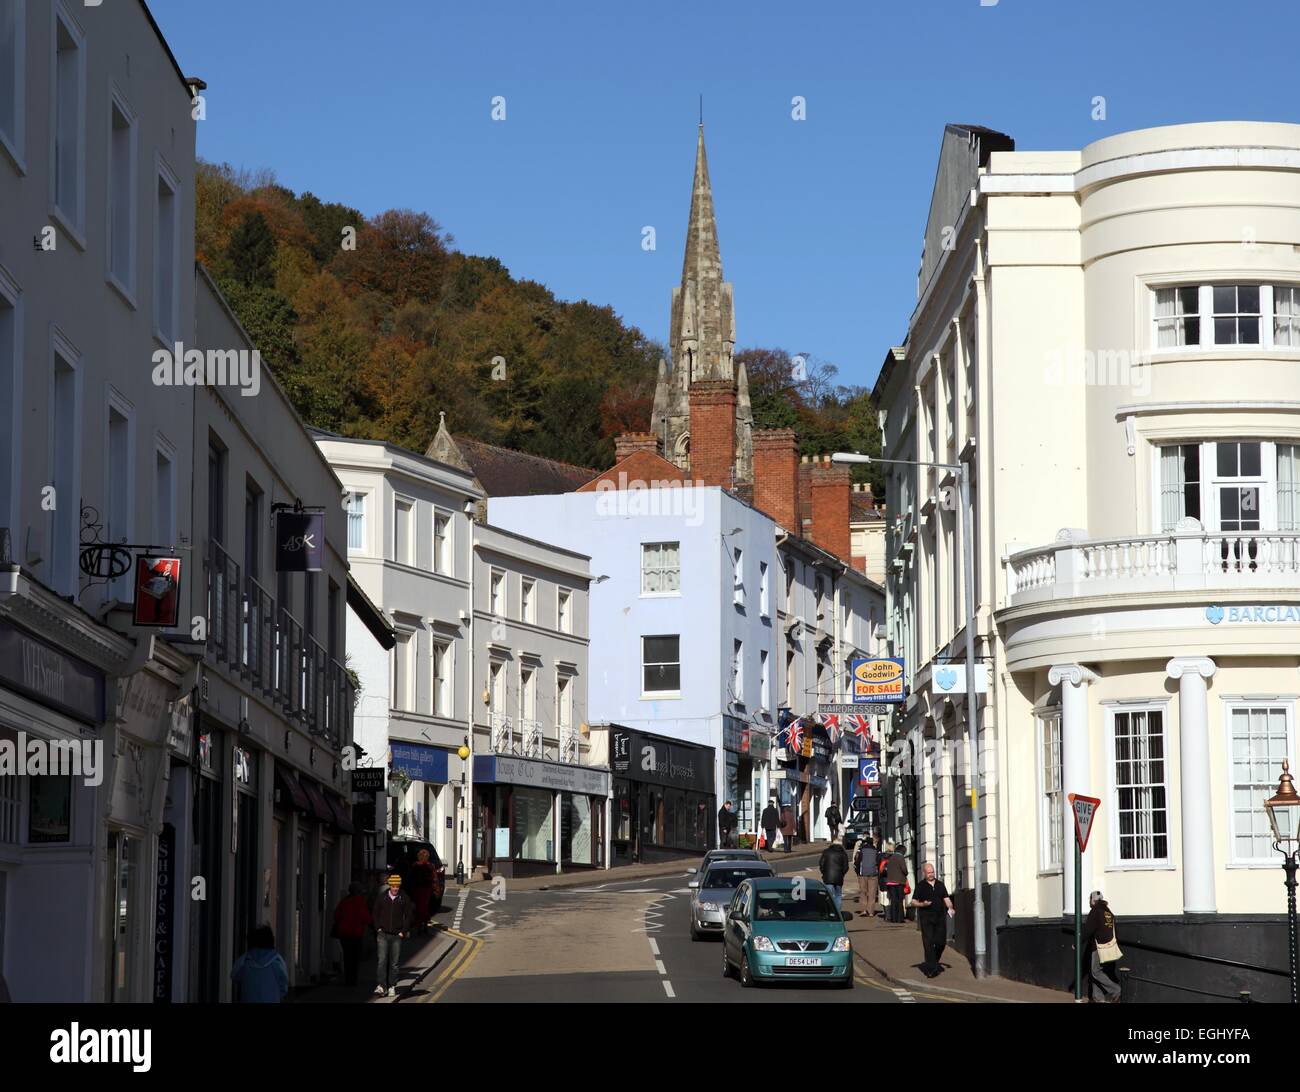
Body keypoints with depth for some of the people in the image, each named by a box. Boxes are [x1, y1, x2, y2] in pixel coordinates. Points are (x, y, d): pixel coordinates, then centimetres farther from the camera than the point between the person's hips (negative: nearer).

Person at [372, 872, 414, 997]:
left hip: (397, 935, 0)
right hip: (383, 934, 0)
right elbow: (375, 913, 12)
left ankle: (392, 986, 14)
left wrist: (404, 931, -1)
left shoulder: (404, 898, 0)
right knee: (382, 961, -10)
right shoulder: (382, 897, 2)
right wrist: (378, 928, 3)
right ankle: (381, 986, -13)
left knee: (394, 963, 5)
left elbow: (408, 915, 5)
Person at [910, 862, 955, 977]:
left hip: (940, 917, 4)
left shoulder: (940, 884, 12)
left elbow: (946, 898, 12)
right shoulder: (920, 886, 2)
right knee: (929, 943, -9)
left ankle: (934, 962, 27)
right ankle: (932, 969, -9)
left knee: (941, 942, 3)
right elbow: (913, 902, 2)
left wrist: (950, 908, -6)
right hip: (926, 918, -4)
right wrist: (922, 904, -17)